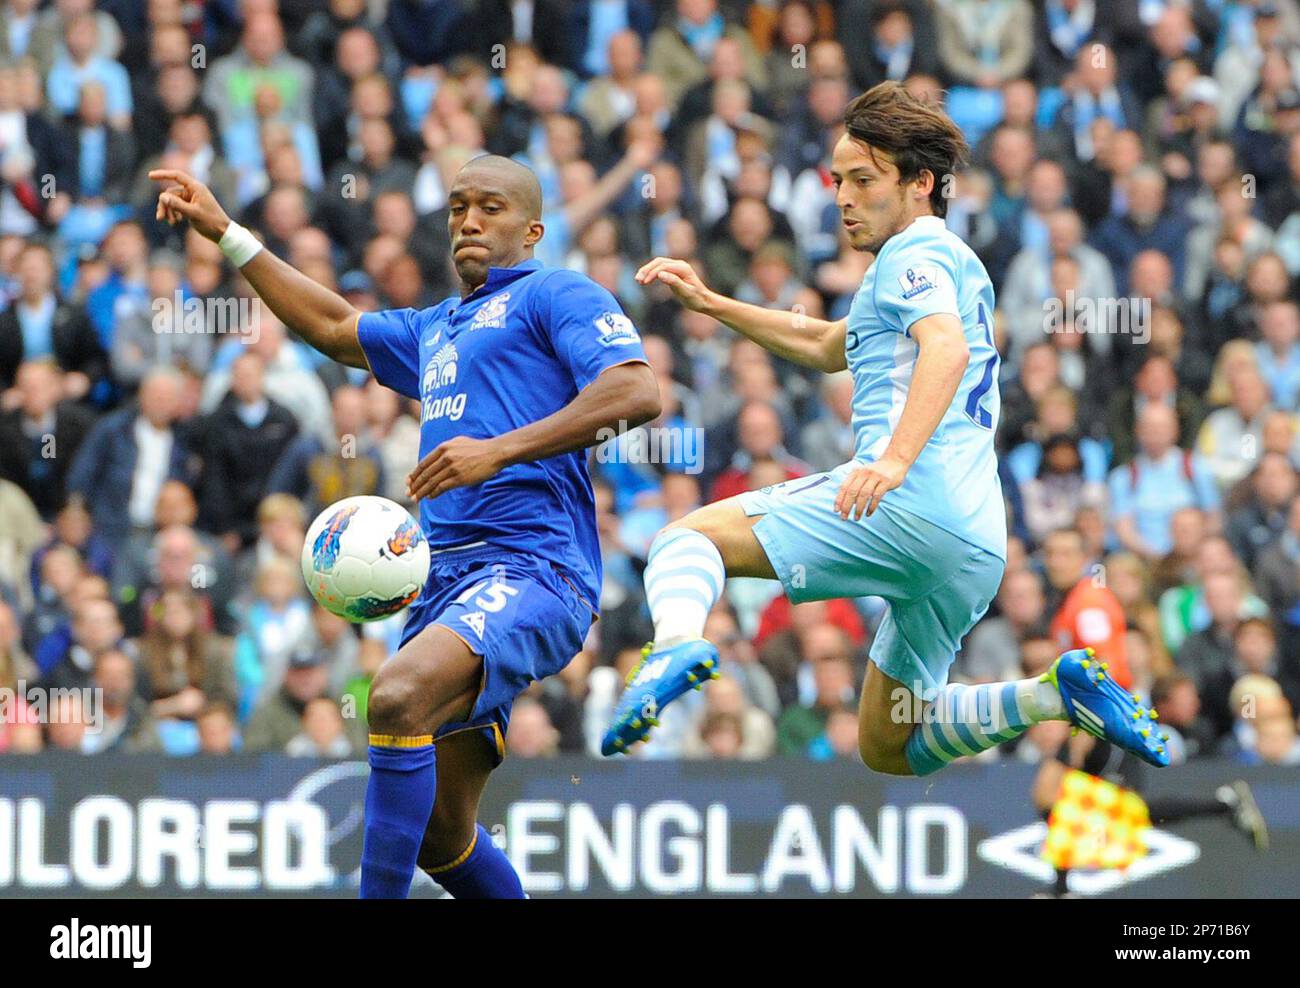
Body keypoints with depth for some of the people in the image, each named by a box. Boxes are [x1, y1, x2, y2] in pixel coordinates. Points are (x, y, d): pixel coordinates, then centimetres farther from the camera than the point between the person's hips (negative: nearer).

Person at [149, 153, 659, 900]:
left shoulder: (556, 296, 4)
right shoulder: (434, 331, 29)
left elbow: (637, 392, -11)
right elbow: (334, 326, 42)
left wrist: (498, 451, -18)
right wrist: (224, 232, 39)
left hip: (534, 567, -9)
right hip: (445, 579, 9)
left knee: (400, 696, -33)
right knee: (440, 832, 6)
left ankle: (380, 894, -34)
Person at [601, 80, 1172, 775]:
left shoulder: (915, 252, 2)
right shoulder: (954, 263, 31)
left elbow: (946, 349, -20)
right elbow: (827, 348, 44)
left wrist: (896, 459, -36)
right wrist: (710, 304, 38)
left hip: (909, 505, -9)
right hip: (979, 546, 9)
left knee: (689, 537, -9)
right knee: (888, 750, 17)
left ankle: (677, 643, -39)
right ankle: (1063, 694, 4)